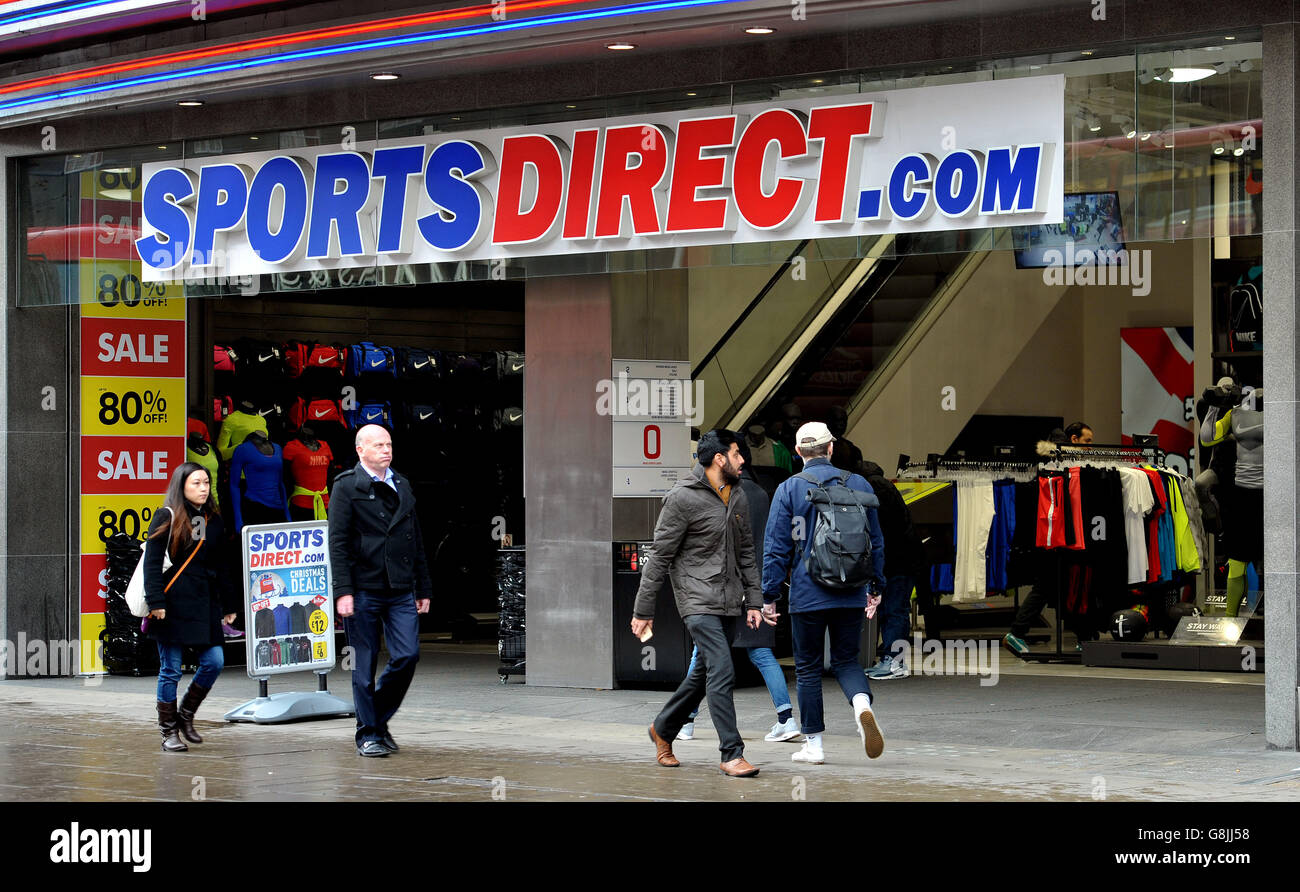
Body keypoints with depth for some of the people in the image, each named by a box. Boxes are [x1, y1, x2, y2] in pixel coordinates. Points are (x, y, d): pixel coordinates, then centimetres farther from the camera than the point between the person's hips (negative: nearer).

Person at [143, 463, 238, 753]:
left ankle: (185, 715, 18)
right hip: (173, 604, -5)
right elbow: (152, 563, -7)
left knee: (214, 662, -3)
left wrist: (229, 604, 18)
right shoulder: (167, 517, -3)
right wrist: (156, 602, -15)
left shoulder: (213, 521, 15)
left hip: (204, 603, 5)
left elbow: (220, 566, 20)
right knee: (170, 669, 0)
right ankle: (168, 731, 10)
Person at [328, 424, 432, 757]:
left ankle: (379, 717, 15)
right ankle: (368, 733, 11)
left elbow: (416, 540, 20)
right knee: (365, 664, 1)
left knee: (407, 656, -5)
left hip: (401, 591, 5)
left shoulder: (402, 486, 17)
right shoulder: (346, 486, -1)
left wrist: (423, 589, 16)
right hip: (363, 590, -5)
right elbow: (338, 542, -7)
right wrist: (343, 591, -15)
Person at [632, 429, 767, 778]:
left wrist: (753, 600, 12)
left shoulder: (738, 497, 11)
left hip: (729, 602, 7)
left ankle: (663, 729, 34)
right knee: (722, 672, -16)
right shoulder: (682, 498, -11)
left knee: (704, 673, 14)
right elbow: (660, 556, -8)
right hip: (698, 601, -7)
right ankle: (731, 755, -12)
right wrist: (643, 610, -7)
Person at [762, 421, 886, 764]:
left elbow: (776, 547, -5)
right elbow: (876, 541, 10)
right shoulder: (859, 484, 4)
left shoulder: (788, 489, -5)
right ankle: (862, 705, -18)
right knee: (846, 660, 13)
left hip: (807, 594, -2)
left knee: (808, 668, 8)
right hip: (851, 595, 2)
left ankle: (813, 744, 11)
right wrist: (876, 586, 20)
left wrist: (769, 595, 1)